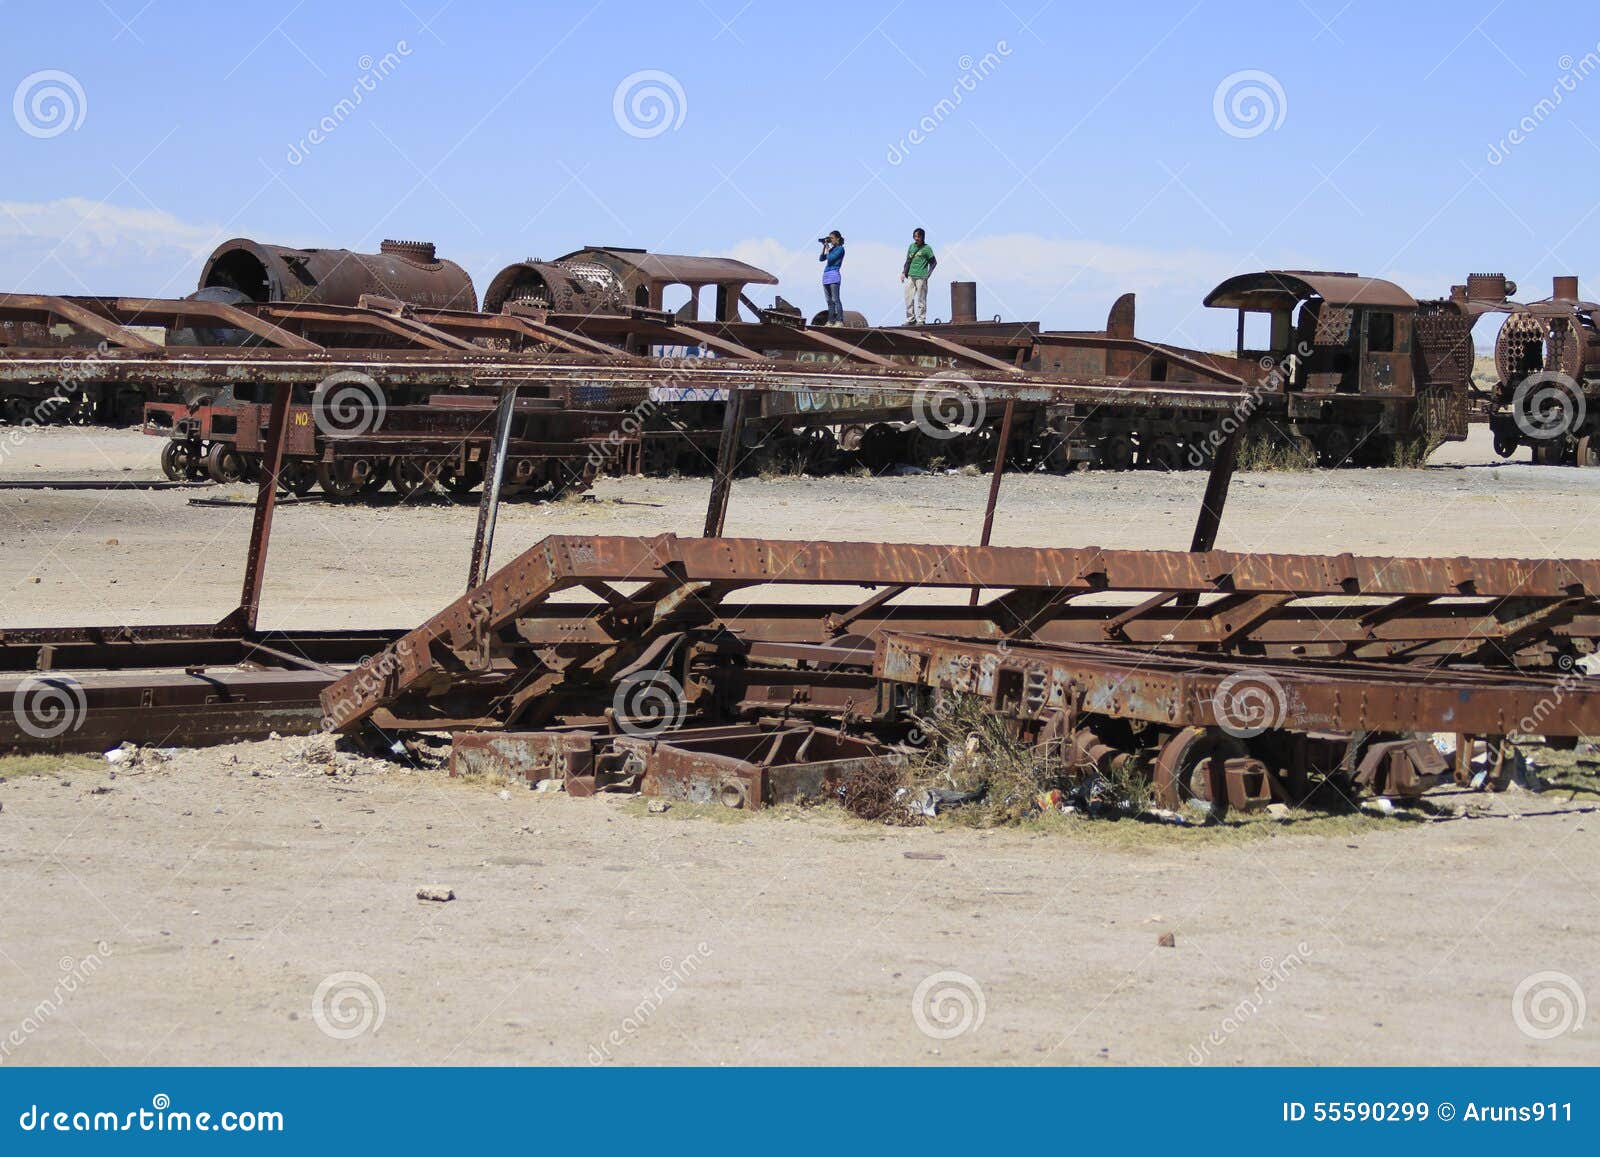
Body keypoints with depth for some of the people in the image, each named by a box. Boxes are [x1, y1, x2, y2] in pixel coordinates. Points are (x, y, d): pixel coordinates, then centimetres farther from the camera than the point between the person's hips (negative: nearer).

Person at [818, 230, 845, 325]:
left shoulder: (840, 249, -5)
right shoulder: (831, 249, 18)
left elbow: (830, 259, -14)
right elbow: (821, 258, 16)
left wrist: (827, 248, -3)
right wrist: (824, 246, 11)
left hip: (834, 275, -8)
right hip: (826, 275, 8)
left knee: (835, 300, -12)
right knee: (829, 301, 7)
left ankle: (840, 321, -14)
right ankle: (831, 321, 8)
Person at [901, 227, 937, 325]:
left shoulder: (927, 248, 0)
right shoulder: (911, 246, 14)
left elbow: (933, 262, 2)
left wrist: (928, 274, -4)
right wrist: (903, 272, 13)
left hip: (921, 277, -5)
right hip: (910, 276, 5)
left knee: (921, 299, -3)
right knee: (909, 298, 2)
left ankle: (921, 320, 2)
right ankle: (910, 319, 8)